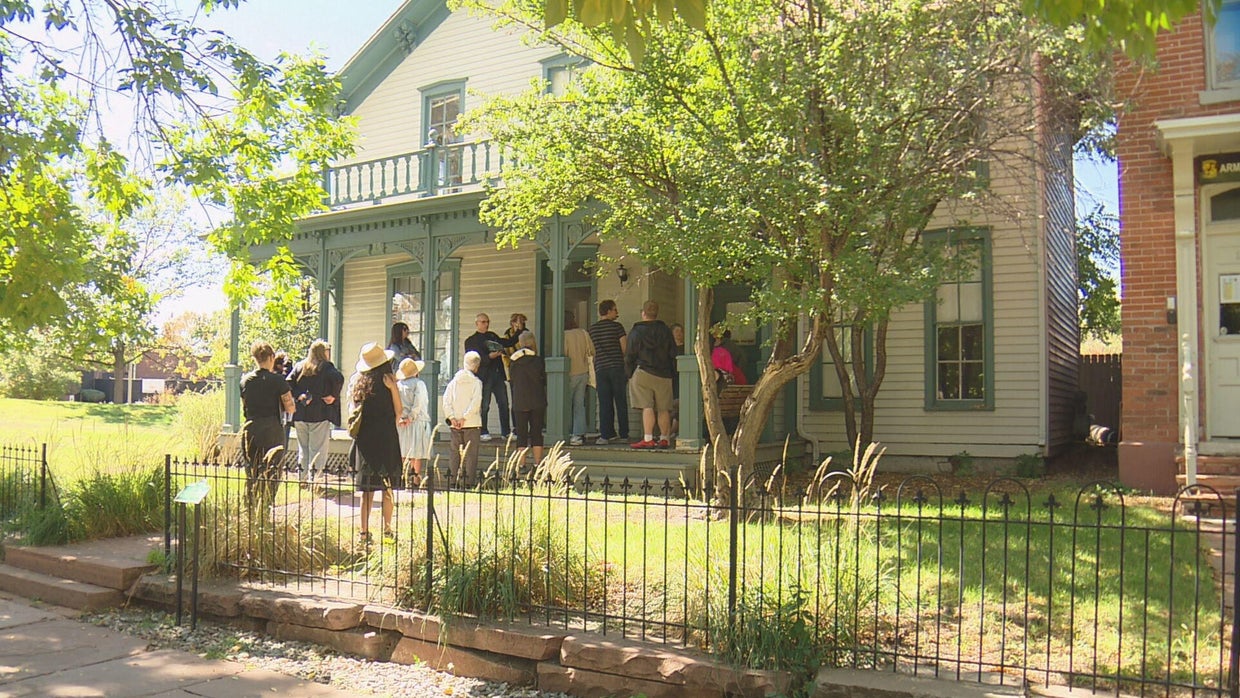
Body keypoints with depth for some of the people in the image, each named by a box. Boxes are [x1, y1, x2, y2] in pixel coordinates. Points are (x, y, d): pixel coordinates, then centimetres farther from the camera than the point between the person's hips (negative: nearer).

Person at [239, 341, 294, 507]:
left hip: (250, 429, 4)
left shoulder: (245, 380, 4)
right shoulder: (277, 380, -9)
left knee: (251, 473, 14)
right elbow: (290, 408, -9)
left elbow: (243, 409, 13)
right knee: (271, 473, 3)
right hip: (272, 429, -4)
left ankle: (250, 507, 16)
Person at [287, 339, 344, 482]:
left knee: (303, 448, 15)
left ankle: (303, 478, 17)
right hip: (320, 414, -5)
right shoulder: (326, 366, -3)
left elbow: (289, 382, -1)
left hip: (300, 413, 5)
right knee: (318, 449, -2)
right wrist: (333, 396, -11)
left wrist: (298, 396, 1)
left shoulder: (299, 366, 10)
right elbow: (338, 378, -20)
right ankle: (313, 477, -10)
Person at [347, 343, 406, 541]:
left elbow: (352, 410, 11)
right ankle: (387, 528, 3)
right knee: (388, 488, 3)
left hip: (363, 437, 5)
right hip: (385, 436, -4)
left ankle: (364, 531, 8)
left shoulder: (358, 380, 8)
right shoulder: (387, 379, -5)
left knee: (367, 489, 8)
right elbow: (398, 410, -4)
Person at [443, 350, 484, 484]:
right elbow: (475, 403, -15)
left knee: (454, 453, 10)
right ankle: (469, 483, -5)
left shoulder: (453, 381, 7)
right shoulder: (476, 382, -5)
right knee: (471, 454, -1)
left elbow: (446, 401, 0)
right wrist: (464, 418, -13)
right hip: (472, 423, -4)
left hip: (455, 425, 4)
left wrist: (451, 418, -5)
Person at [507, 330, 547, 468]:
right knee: (537, 433, 8)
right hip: (537, 402, 0)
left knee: (521, 434, 4)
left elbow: (512, 380, 9)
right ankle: (538, 463, 6)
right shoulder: (539, 360, -4)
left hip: (520, 402, 0)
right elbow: (544, 381, 3)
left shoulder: (514, 362, -1)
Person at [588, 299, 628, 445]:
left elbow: (593, 351, 12)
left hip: (600, 368, 2)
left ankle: (606, 435, -1)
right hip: (617, 367, -2)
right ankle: (623, 434, 8)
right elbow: (625, 349, -6)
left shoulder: (592, 328, 7)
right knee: (620, 402, 5)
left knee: (604, 403, 3)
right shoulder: (617, 326, -3)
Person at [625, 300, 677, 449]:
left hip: (643, 373, -3)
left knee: (647, 407, -7)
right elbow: (673, 354, 10)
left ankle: (648, 439, -15)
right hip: (664, 375, 3)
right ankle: (664, 439, 11)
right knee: (663, 408, 8)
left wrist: (629, 374, 9)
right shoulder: (666, 331, 8)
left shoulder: (636, 331, -1)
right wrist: (671, 373, 17)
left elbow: (629, 356, -1)